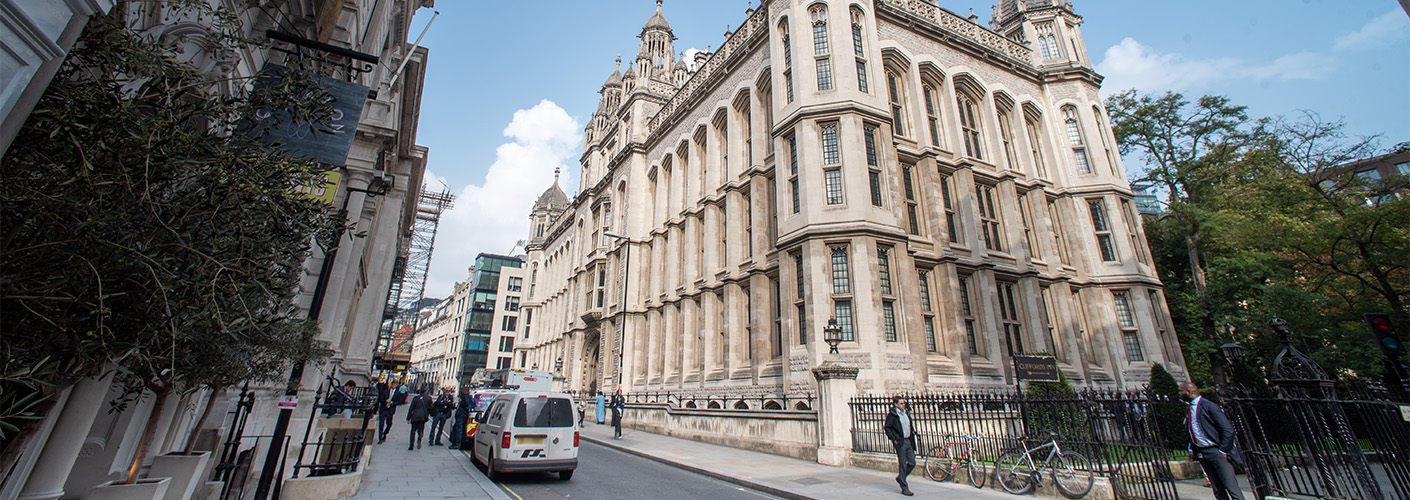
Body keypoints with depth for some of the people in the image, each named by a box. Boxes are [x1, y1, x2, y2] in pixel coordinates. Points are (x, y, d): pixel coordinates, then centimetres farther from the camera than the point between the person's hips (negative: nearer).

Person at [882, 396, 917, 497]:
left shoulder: (906, 412, 11)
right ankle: (904, 488, 8)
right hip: (900, 442, -7)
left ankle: (900, 478, 30)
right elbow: (887, 428, -9)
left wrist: (913, 432, 11)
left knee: (912, 463, 7)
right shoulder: (892, 415, -10)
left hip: (909, 441, 7)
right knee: (903, 465, -2)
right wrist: (894, 439, -13)